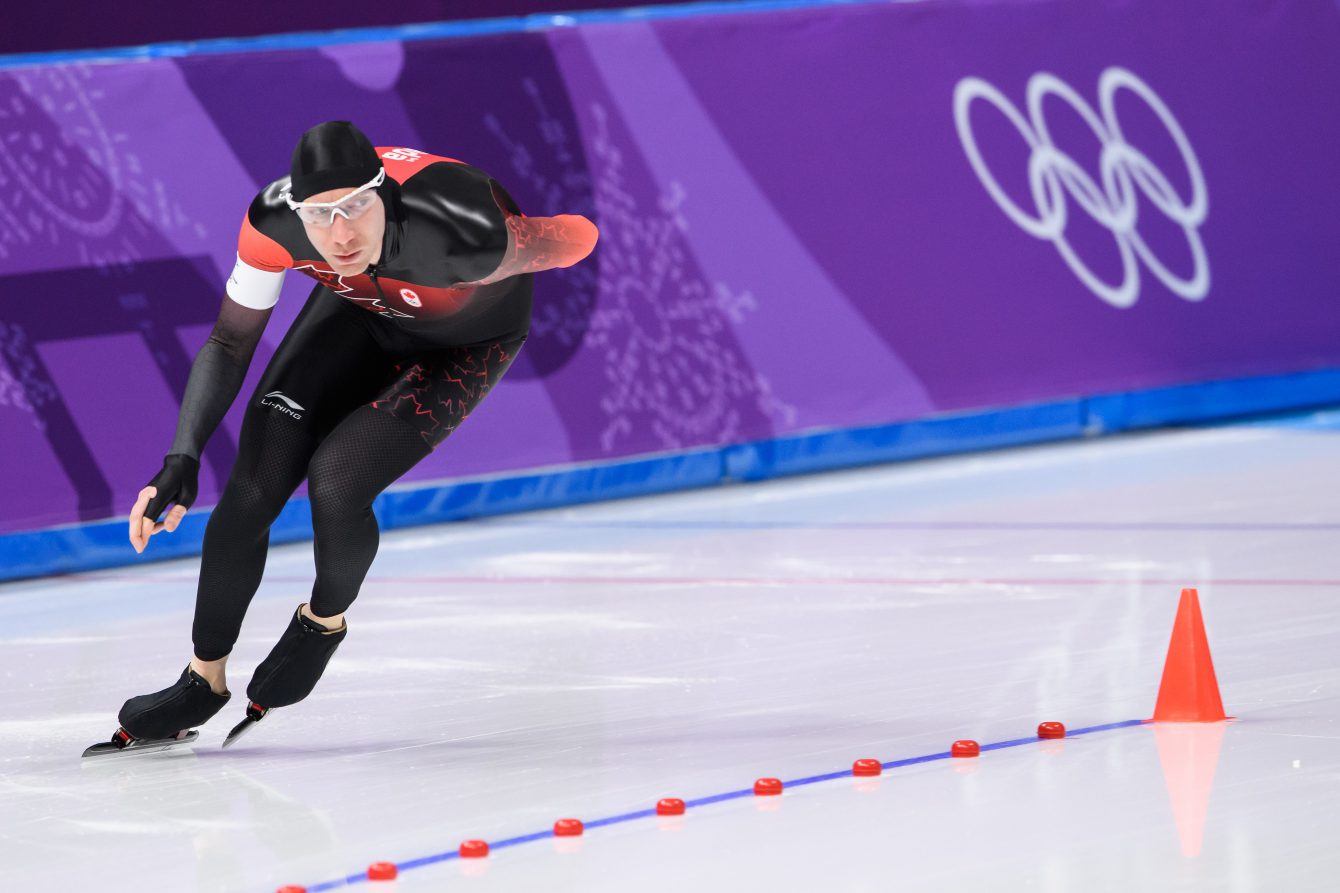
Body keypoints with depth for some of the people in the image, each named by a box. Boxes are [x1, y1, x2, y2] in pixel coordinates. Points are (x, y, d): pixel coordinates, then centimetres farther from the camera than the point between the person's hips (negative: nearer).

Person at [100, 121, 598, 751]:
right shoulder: (274, 222, -31)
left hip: (466, 338, -4)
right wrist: (182, 458, -24)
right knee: (253, 486, -7)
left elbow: (575, 239, -27)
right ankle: (203, 682, 15)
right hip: (361, 313, 4)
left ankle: (324, 622, 12)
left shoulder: (453, 236, -45)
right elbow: (230, 343, -16)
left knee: (335, 483, -22)